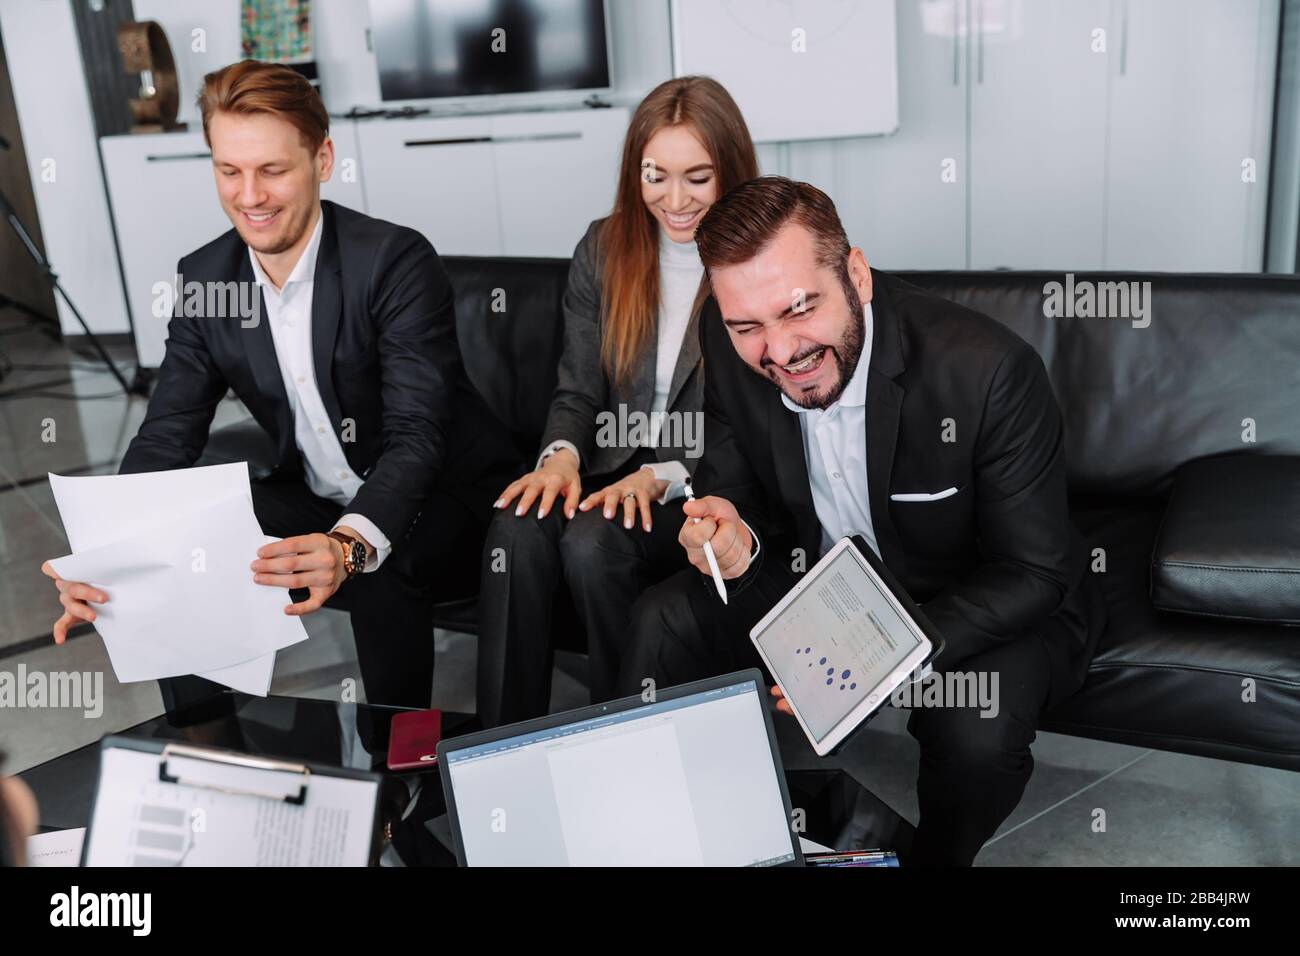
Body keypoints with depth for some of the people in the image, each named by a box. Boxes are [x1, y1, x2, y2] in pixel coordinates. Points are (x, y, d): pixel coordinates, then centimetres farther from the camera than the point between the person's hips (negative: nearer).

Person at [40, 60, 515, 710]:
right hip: (317, 502, 5)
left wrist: (350, 547, -49)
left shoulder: (395, 260, -21)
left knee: (379, 571, -35)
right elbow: (165, 438, -6)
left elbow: (417, 434, -29)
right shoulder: (203, 279, -3)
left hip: (441, 495, -5)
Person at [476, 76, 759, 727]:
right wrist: (562, 455, -15)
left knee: (591, 543, -32)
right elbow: (577, 389, 8)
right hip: (611, 471, 4)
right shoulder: (605, 249, 9)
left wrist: (664, 476, -21)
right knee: (517, 530, -28)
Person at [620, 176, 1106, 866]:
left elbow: (1034, 571, -24)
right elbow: (733, 494, -2)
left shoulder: (988, 369, -30)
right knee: (663, 622, -10)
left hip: (986, 605, -4)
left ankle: (935, 857, 4)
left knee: (976, 730, -33)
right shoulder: (728, 355, -15)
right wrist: (732, 542, -28)